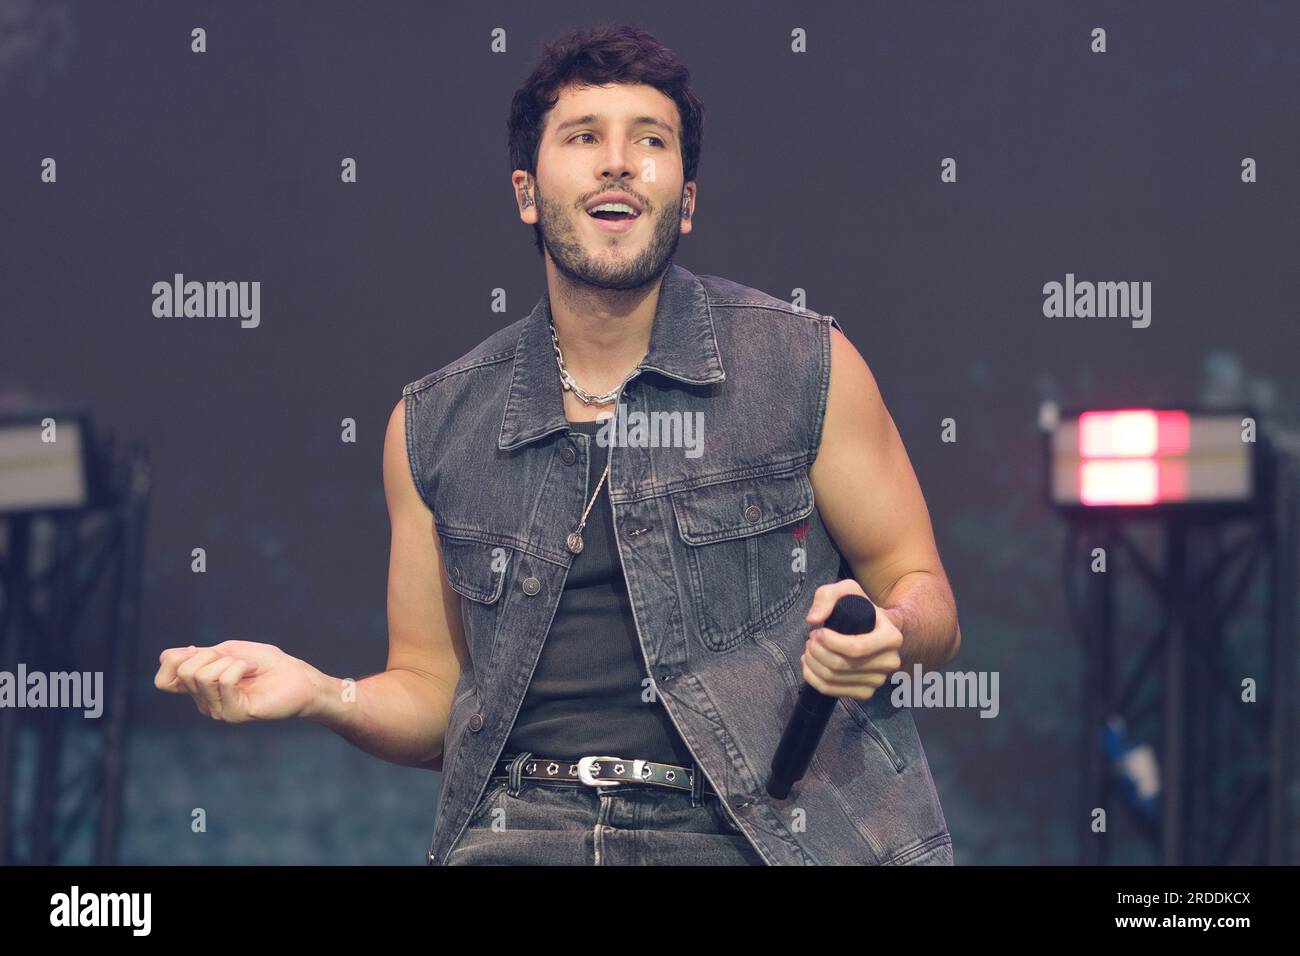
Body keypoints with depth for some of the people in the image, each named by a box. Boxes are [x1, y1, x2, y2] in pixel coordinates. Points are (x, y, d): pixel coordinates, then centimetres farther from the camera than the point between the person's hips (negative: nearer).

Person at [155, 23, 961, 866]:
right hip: (528, 826, 1)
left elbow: (928, 603, 9)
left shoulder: (806, 368, 4)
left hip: (763, 830, -1)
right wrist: (318, 694, -4)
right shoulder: (435, 427, 11)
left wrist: (885, 635, -15)